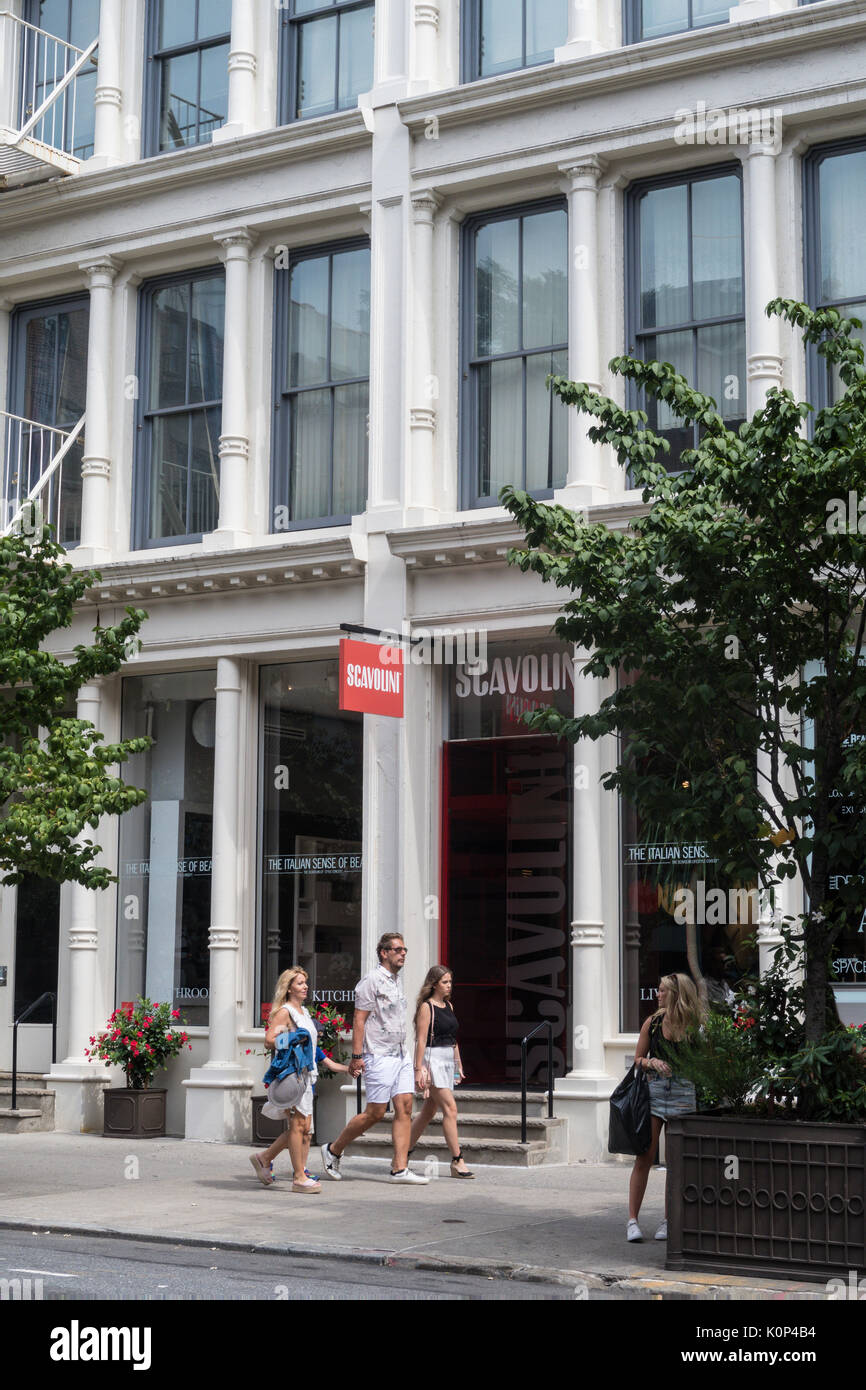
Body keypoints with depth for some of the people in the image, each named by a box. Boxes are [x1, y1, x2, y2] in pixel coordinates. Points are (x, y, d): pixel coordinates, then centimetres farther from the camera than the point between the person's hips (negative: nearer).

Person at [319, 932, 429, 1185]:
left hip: (401, 1055, 8)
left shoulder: (397, 981, 16)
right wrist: (357, 1056, -19)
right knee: (375, 1113, -5)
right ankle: (333, 1150, 12)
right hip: (379, 1057, -8)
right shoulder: (371, 981, -10)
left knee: (404, 1108, -1)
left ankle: (400, 1168, -1)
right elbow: (359, 1019, -14)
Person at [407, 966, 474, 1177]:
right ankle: (457, 1161, -12)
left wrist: (458, 1064, 18)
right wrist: (419, 1069, -18)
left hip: (448, 1060, 8)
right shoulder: (426, 1007, -9)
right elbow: (421, 1040, -13)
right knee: (450, 1108, -13)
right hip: (433, 1059, -8)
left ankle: (404, 1154, 23)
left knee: (429, 1110, 12)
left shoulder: (448, 1006, 15)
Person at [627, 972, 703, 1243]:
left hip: (682, 1092, -1)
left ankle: (668, 1222, 14)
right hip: (653, 1088, 1)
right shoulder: (653, 1022, 4)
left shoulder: (694, 1027, -1)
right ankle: (632, 1220, -1)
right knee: (645, 1157, -5)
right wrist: (652, 1062, -9)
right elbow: (637, 1059, 10)